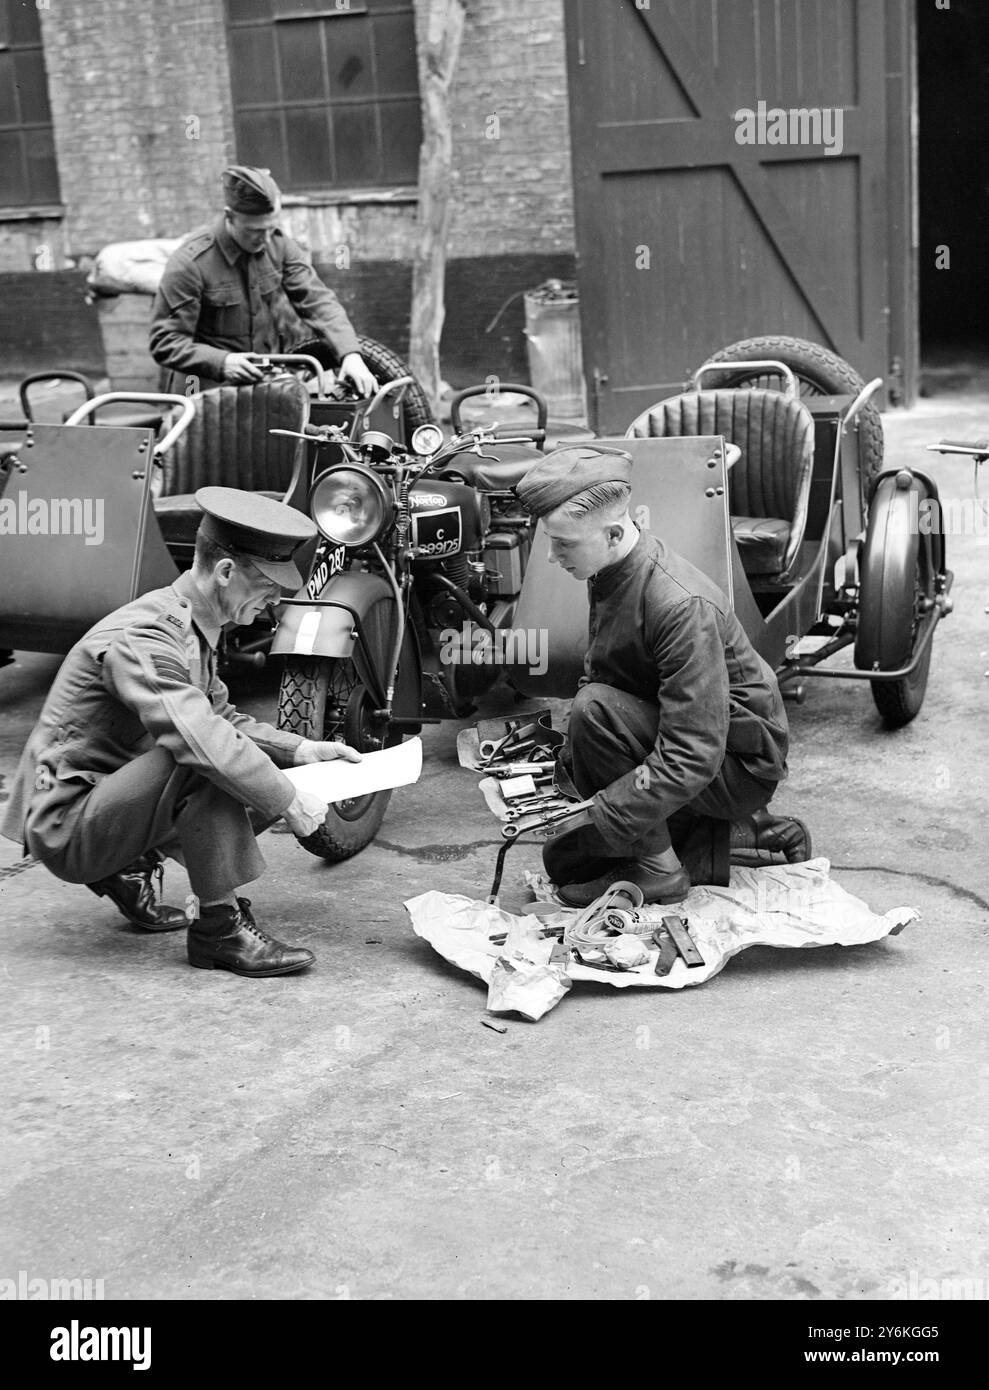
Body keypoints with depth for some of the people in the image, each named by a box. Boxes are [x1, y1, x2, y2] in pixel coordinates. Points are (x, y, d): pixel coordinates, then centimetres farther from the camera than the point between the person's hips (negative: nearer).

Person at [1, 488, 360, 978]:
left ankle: (129, 870, 12)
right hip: (66, 824, -9)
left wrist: (301, 749, 1)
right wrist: (289, 801, -28)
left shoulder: (192, 626, 7)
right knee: (206, 764, -31)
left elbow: (221, 717, 15)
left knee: (268, 781, 5)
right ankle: (220, 928, -20)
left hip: (108, 800, 9)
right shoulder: (141, 637, -24)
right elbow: (202, 739, -36)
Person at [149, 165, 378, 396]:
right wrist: (221, 362, -31)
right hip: (213, 390, -4)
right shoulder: (189, 263, -16)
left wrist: (350, 354, -23)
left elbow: (317, 300, -6)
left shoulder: (279, 245, -1)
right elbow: (165, 342, -14)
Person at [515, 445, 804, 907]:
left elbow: (692, 758, -33)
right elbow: (595, 675, 9)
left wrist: (591, 829, -31)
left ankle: (655, 869, -13)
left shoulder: (682, 606, -30)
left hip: (740, 766, -9)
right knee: (563, 859, 9)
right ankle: (734, 828, 16)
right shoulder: (608, 575, -3)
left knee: (595, 711, -28)